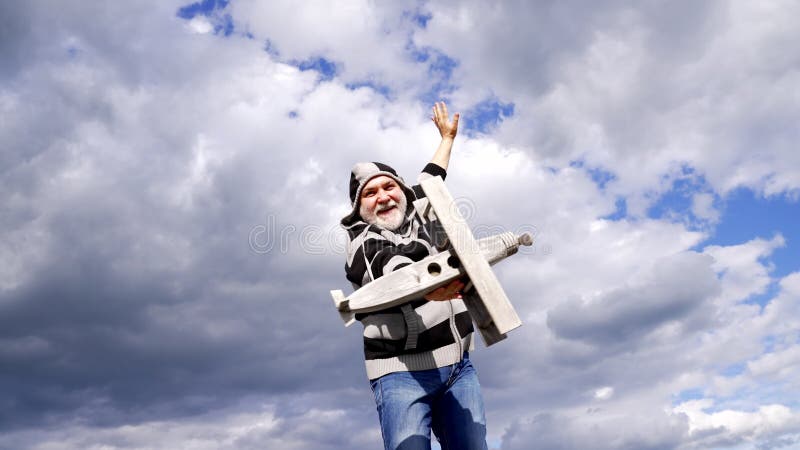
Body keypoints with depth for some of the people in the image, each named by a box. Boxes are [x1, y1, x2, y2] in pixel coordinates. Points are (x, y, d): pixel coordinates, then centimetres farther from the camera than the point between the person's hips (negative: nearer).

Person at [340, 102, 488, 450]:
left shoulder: (420, 213, 15)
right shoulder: (362, 244, -5)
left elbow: (430, 180, 34)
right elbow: (395, 270, -27)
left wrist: (447, 137, 47)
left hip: (458, 365, 6)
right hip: (403, 372, -5)